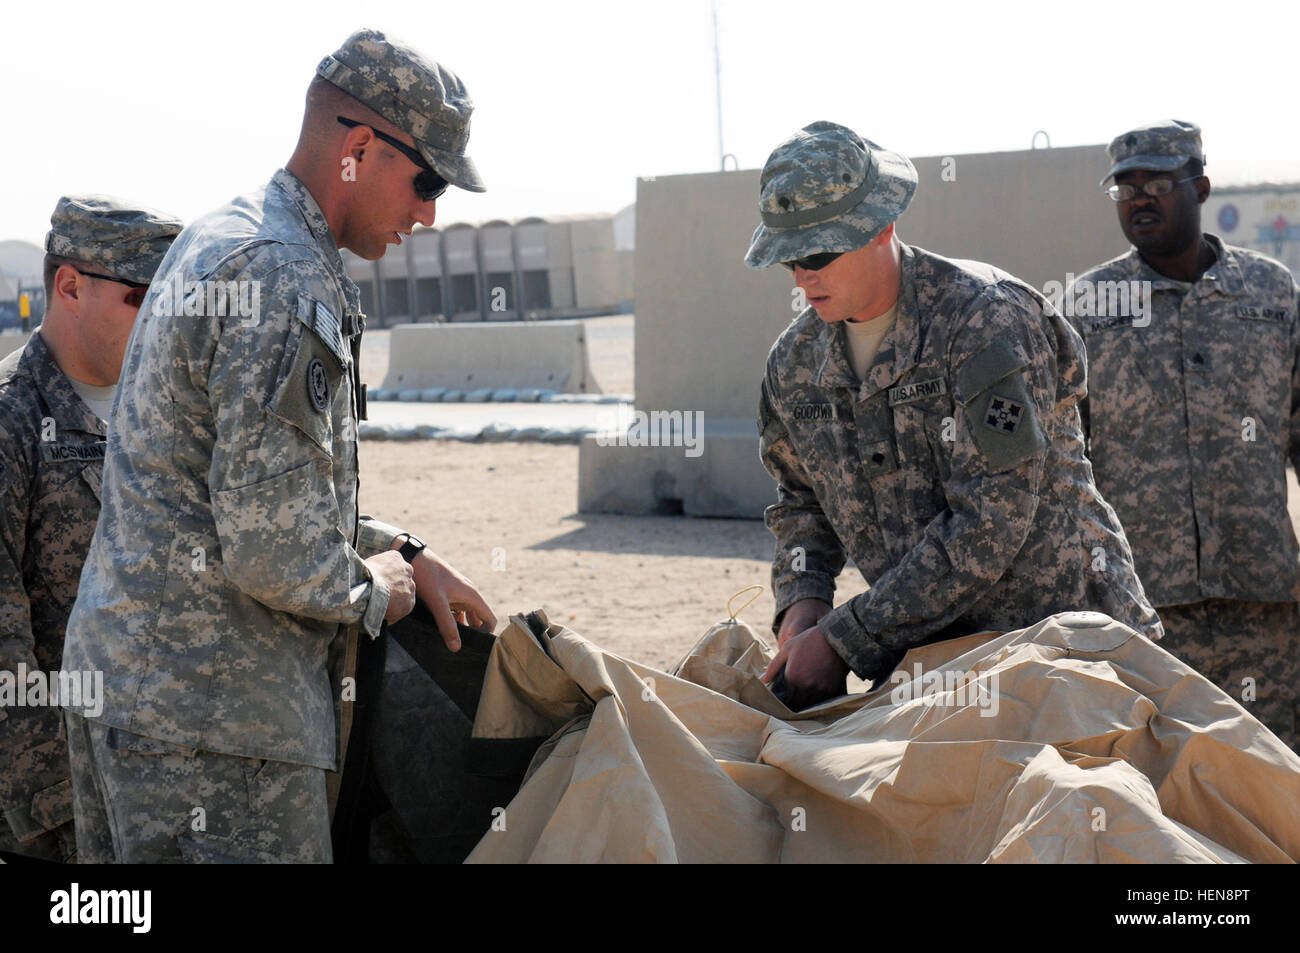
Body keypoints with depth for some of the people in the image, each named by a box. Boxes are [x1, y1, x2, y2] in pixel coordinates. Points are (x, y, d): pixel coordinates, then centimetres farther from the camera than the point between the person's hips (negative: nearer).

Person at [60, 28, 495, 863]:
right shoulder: (284, 279, -18)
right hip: (211, 720, -11)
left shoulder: (225, 241, 16)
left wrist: (401, 552, 18)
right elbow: (273, 552, -24)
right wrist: (375, 591, -4)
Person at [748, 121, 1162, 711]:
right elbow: (801, 499, 21)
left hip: (1061, 632, -5)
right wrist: (802, 599, -2)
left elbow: (990, 520, -24)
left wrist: (843, 639, -22)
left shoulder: (985, 317, -18)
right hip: (925, 648, 5)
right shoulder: (794, 362, 5)